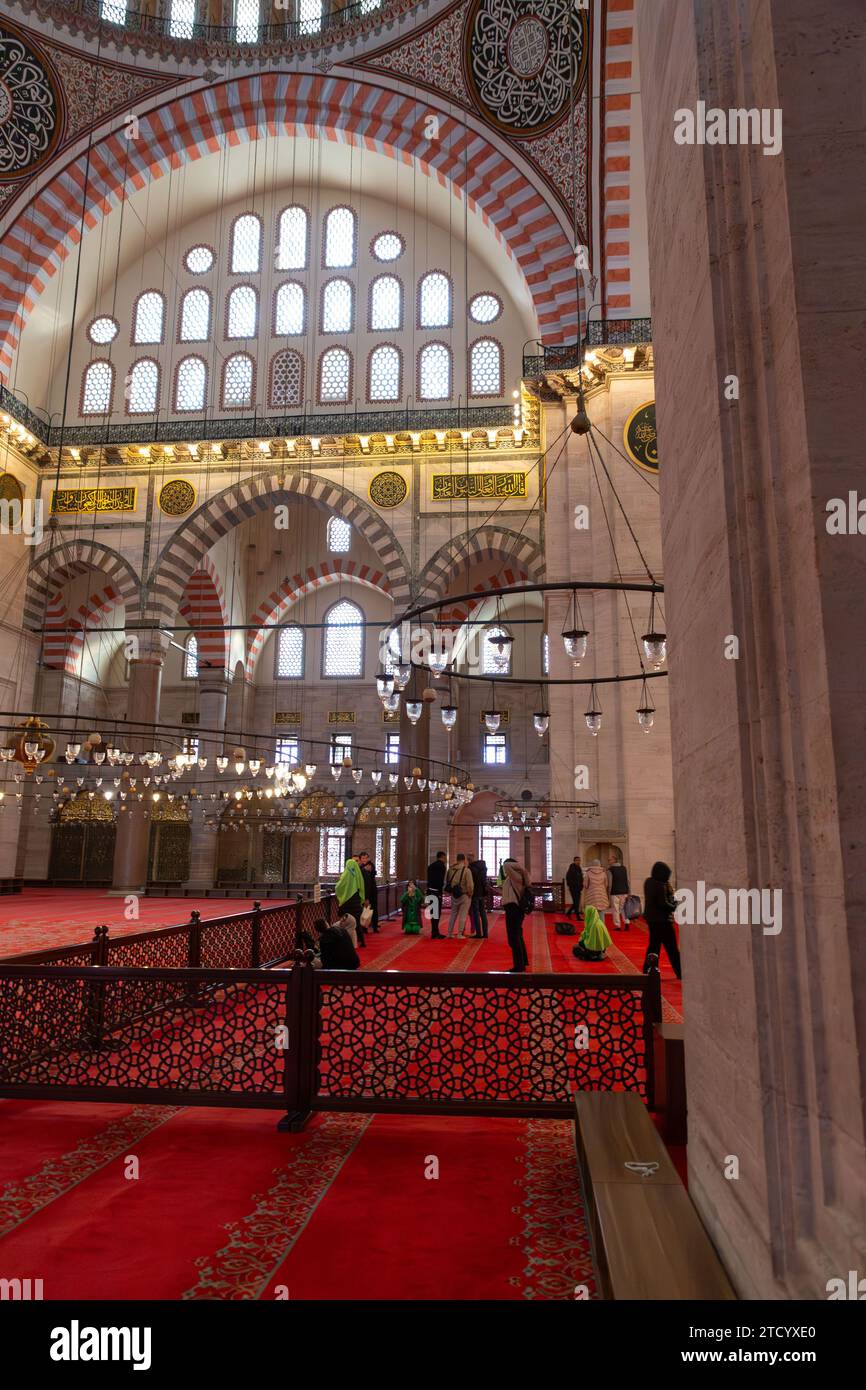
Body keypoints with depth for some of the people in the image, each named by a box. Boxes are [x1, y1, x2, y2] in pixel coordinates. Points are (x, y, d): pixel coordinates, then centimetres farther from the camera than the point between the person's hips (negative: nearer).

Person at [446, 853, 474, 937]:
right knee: (462, 915, 3)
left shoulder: (451, 870, 1)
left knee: (453, 914, 16)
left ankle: (449, 933, 19)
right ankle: (460, 934, 3)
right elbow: (470, 885, -17)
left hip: (454, 895, 5)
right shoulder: (466, 870, -15)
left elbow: (447, 882, 8)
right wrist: (470, 894, -1)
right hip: (464, 895, -5)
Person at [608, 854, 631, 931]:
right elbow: (627, 881, 10)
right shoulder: (624, 868, 8)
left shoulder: (610, 870, -8)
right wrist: (628, 892, 14)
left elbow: (609, 883, -9)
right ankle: (626, 922, 4)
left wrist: (608, 893, -3)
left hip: (615, 892, -5)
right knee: (623, 908, 16)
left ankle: (618, 926, 3)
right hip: (624, 891, 5)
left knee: (615, 910, 3)